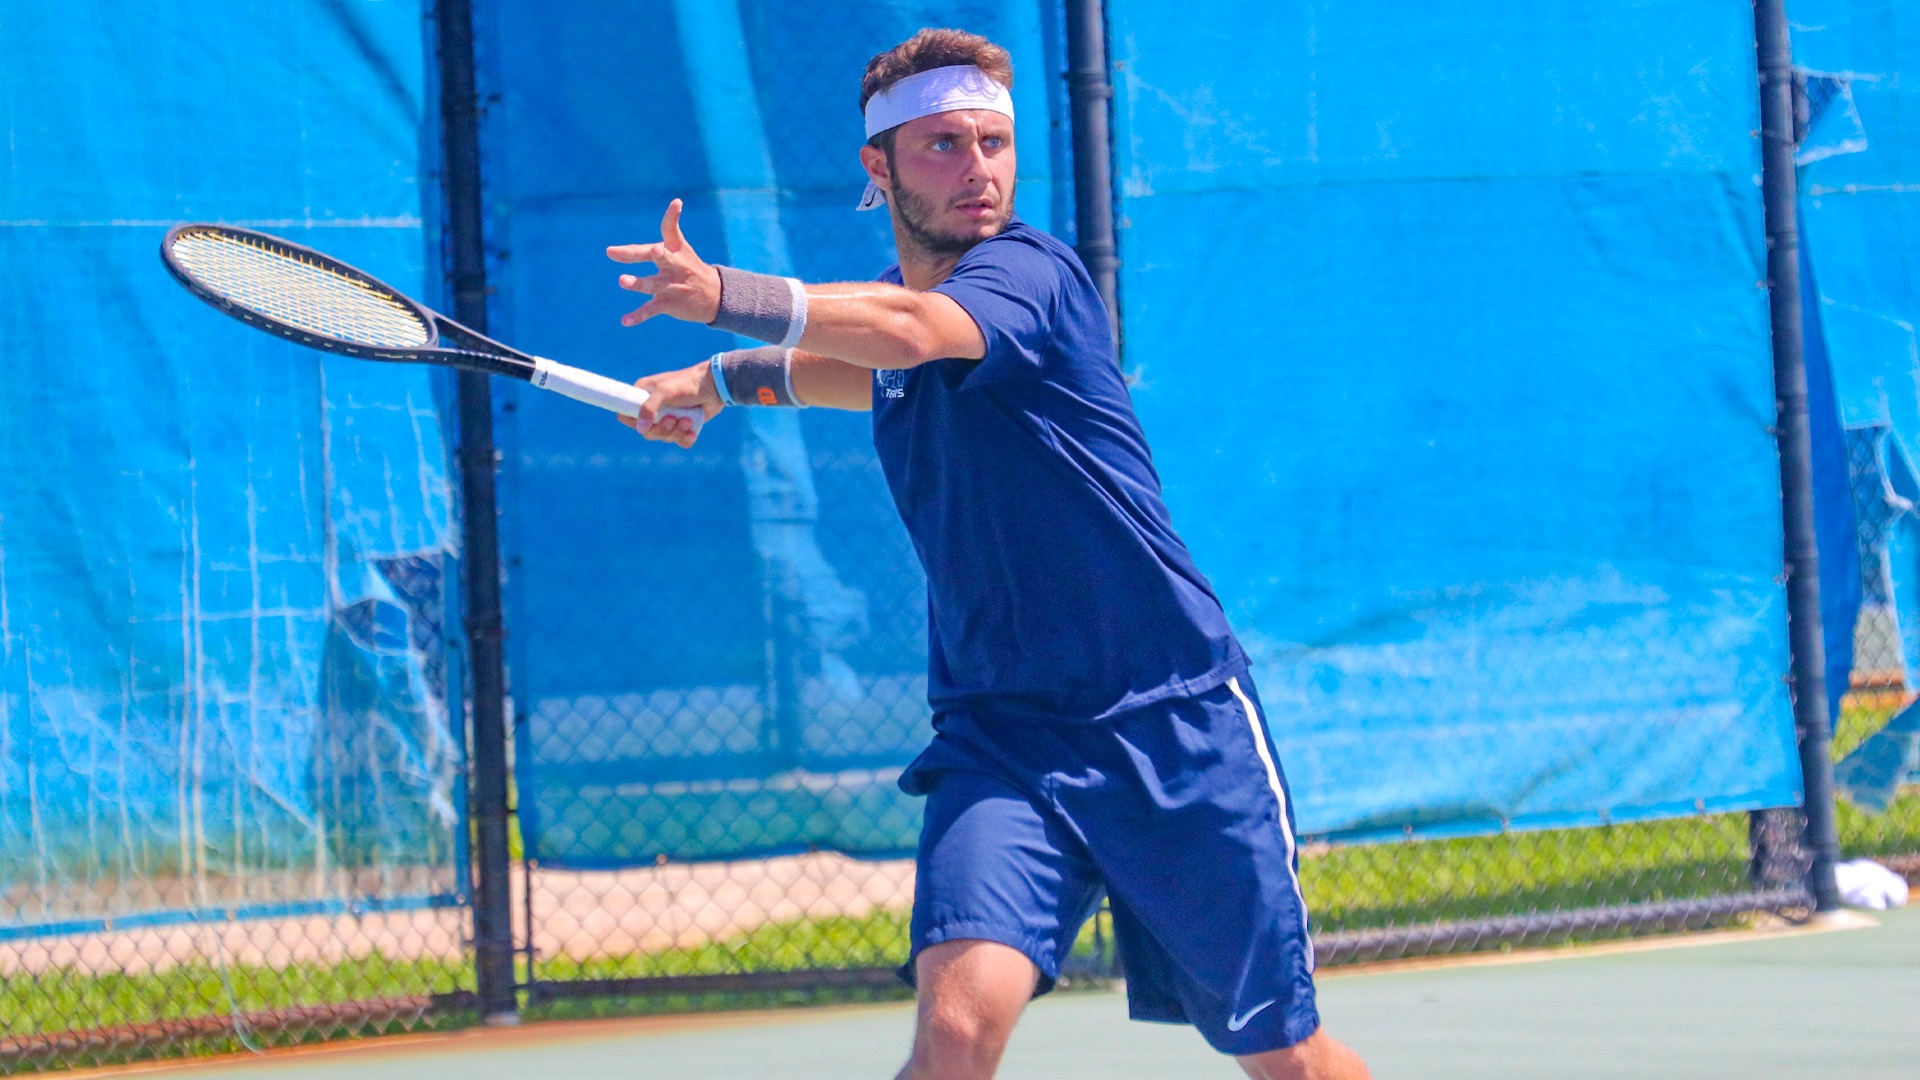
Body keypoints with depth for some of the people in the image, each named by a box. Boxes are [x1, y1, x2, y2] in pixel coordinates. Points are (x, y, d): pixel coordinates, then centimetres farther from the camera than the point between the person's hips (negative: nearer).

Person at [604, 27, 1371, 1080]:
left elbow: (908, 331, -37)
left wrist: (726, 297, -50)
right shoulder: (894, 294, 7)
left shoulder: (1029, 270, -14)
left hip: (1175, 725, -4)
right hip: (998, 734, 4)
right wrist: (725, 380, 24)